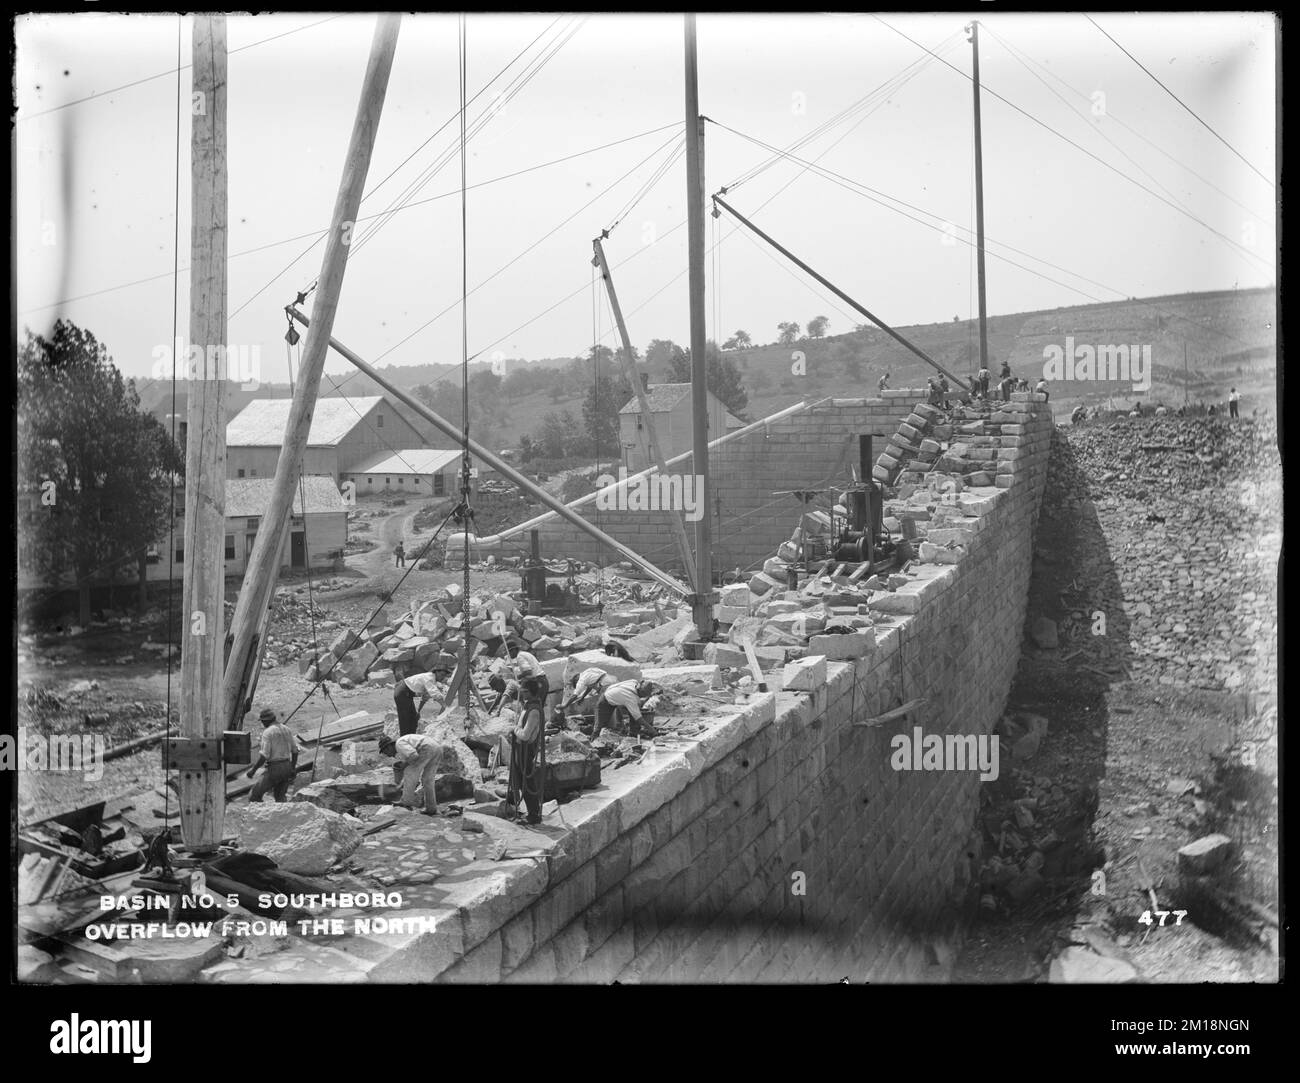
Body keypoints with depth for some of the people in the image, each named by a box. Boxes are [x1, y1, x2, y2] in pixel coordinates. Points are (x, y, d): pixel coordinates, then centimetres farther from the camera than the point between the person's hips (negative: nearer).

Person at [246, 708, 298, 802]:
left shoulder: (267, 732, -12)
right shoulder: (286, 729, 10)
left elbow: (264, 756, -18)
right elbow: (295, 750, 15)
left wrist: (253, 770, -10)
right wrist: (293, 768, 25)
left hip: (274, 769, -7)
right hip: (287, 767, 7)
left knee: (254, 796, 0)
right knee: (280, 797, 16)